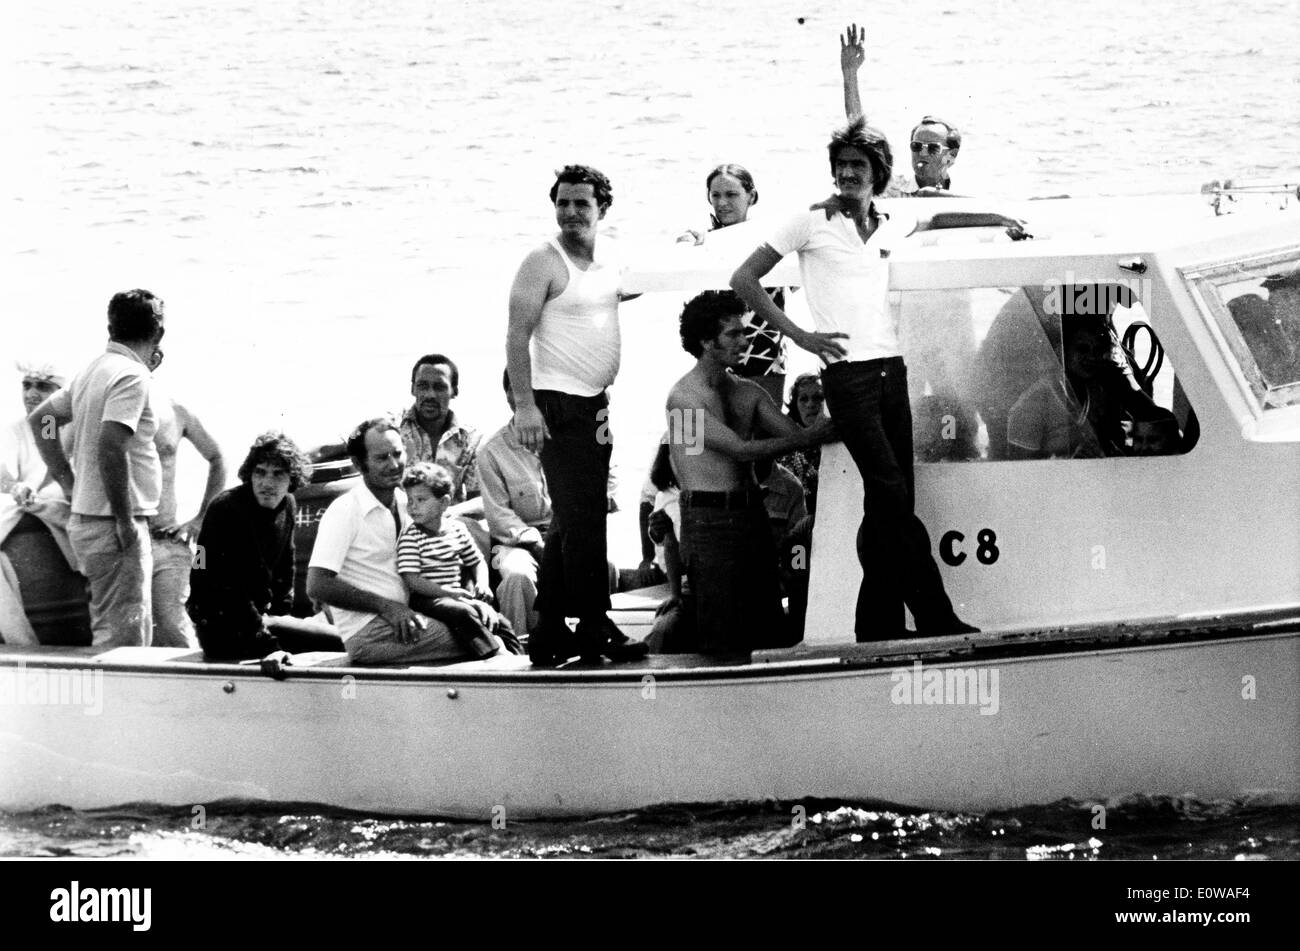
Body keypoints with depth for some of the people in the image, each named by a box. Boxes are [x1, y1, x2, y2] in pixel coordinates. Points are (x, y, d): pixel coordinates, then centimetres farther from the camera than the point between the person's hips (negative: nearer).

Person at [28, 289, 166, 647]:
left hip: (85, 520, 9)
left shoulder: (92, 371, 13)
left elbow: (39, 418, 24)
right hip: (113, 524, -9)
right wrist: (126, 520, -20)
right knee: (122, 636, -9)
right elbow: (110, 445, -26)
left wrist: (70, 484, 20)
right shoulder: (131, 375, -15)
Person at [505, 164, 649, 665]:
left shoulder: (608, 264, 13)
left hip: (596, 404, 8)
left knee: (569, 523, 10)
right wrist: (525, 406, -22)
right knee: (581, 520, -11)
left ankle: (549, 635, 15)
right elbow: (517, 335, -14)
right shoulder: (543, 264, -9)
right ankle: (595, 628, -9)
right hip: (558, 406, -8)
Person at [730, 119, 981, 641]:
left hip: (891, 369, 6)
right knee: (892, 497, -14)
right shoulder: (811, 222, -1)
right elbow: (744, 279, 1)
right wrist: (799, 335, -5)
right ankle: (937, 620, -15)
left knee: (889, 505, 3)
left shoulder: (890, 226, 14)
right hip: (847, 372, -6)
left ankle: (877, 624, 8)